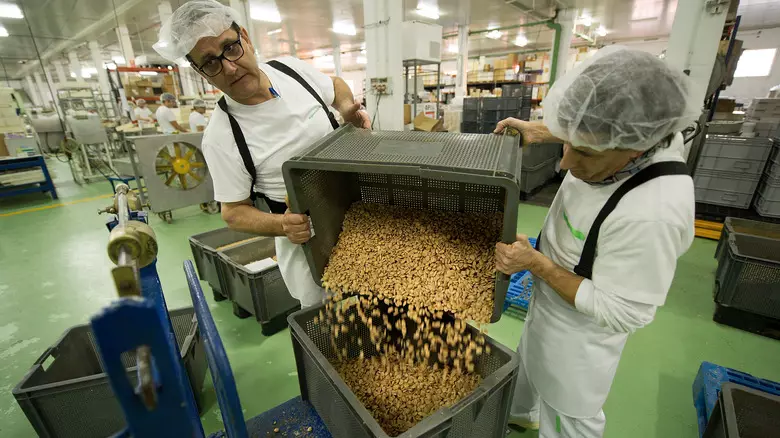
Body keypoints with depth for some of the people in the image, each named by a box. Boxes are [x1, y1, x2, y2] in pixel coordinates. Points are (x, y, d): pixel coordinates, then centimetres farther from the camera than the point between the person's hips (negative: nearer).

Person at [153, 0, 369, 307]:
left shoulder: (291, 68, -5)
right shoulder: (220, 137, -16)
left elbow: (335, 86, 15)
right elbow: (234, 212, -8)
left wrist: (348, 109, -6)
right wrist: (281, 225, -27)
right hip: (306, 237, -4)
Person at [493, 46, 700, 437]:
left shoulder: (650, 215, -41)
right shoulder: (636, 136, -16)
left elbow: (621, 314, -30)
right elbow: (584, 137, 8)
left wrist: (538, 264, -29)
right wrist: (543, 131, -3)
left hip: (578, 334, -9)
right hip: (549, 303, 9)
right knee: (529, 362, 34)